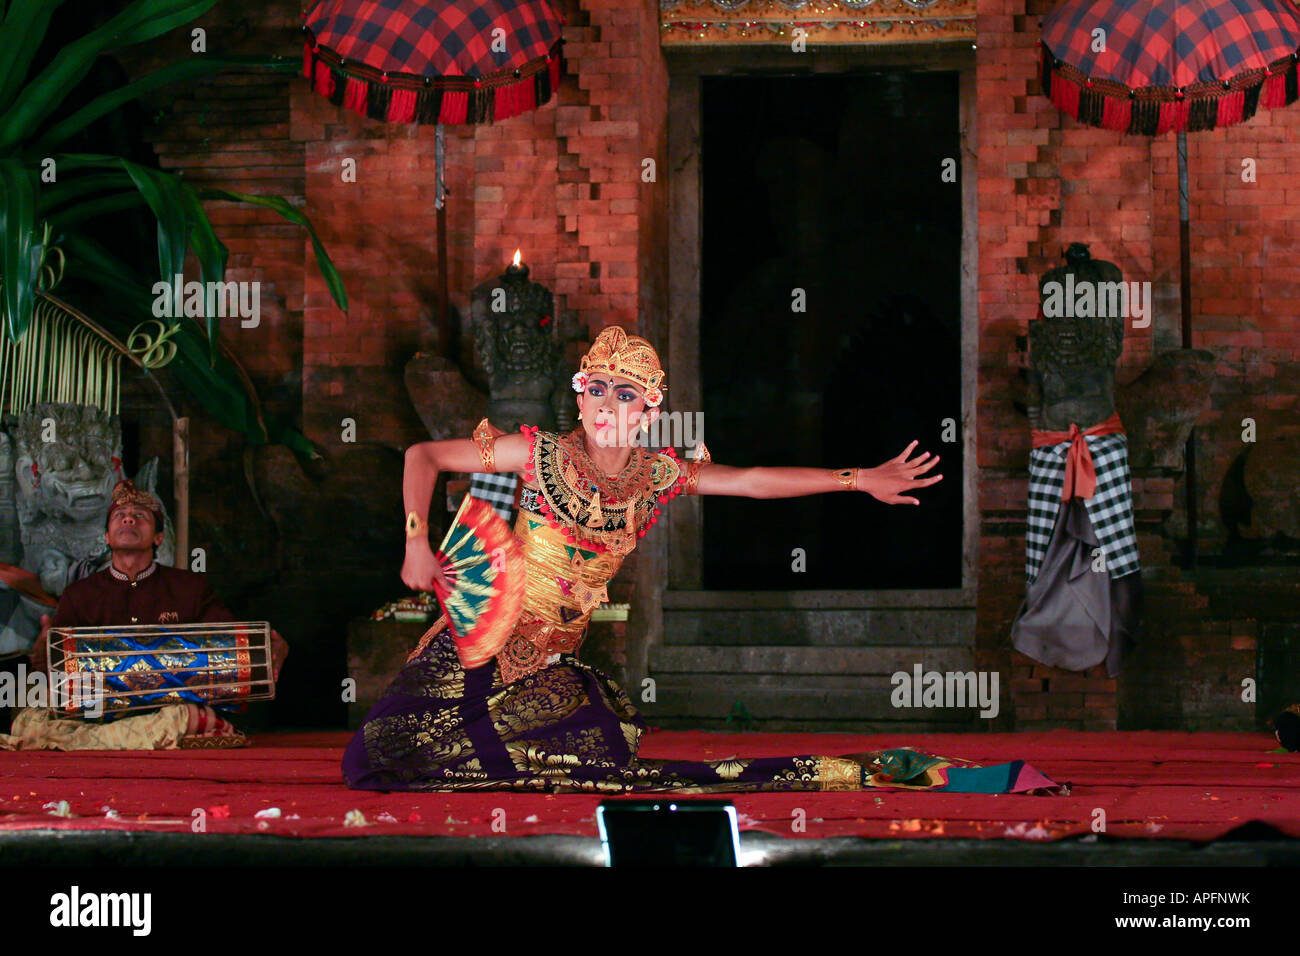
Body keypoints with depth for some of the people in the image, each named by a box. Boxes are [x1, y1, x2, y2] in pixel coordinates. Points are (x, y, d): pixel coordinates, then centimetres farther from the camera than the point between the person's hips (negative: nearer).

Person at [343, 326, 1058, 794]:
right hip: (479, 644, -1)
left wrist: (861, 479, 3)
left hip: (553, 669, 1)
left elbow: (754, 481, 7)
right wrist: (417, 542, -9)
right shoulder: (539, 455, -4)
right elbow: (423, 456, 4)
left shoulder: (658, 476, 6)